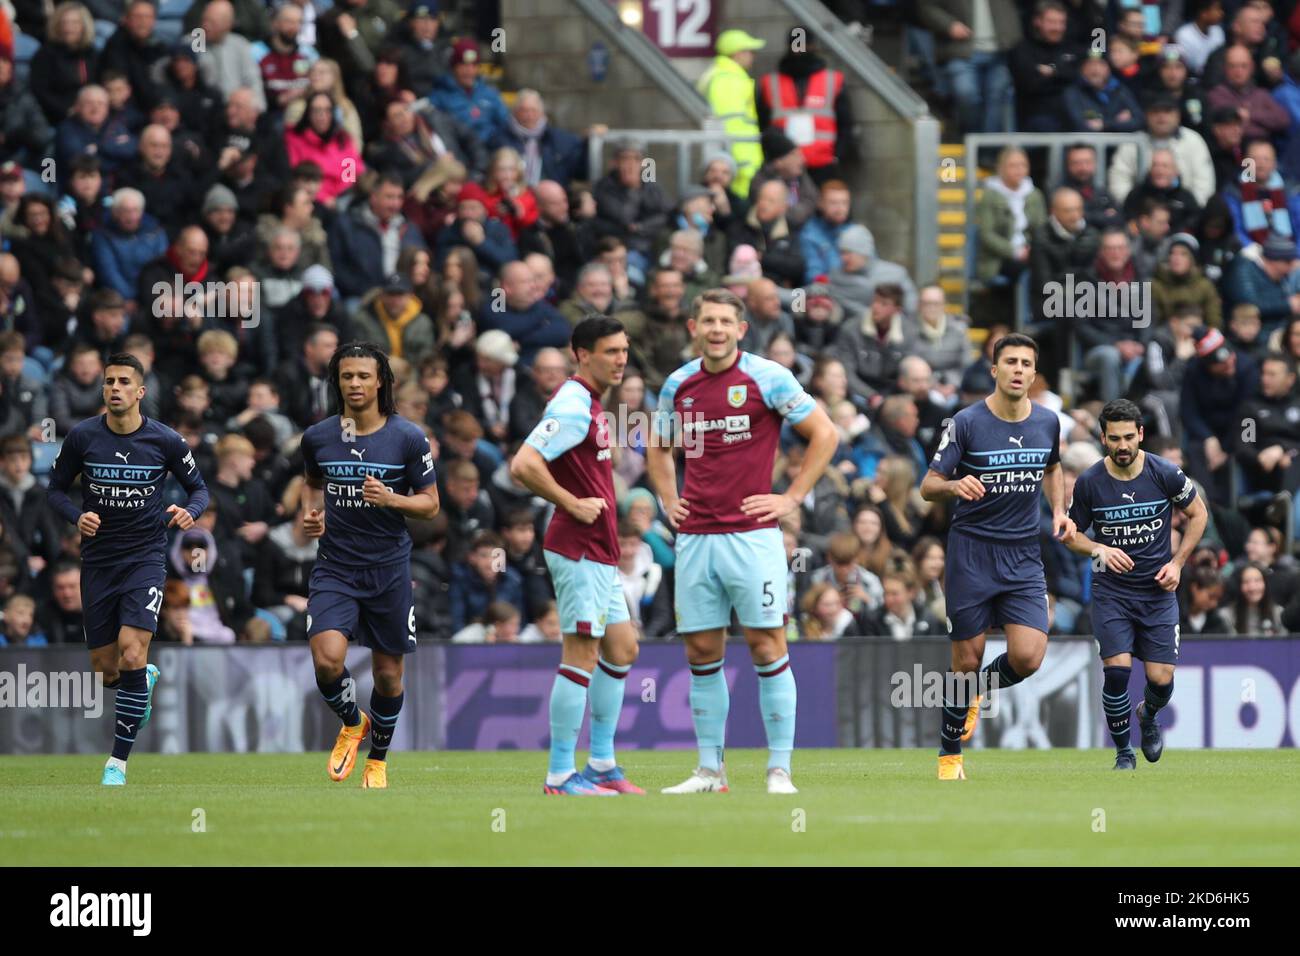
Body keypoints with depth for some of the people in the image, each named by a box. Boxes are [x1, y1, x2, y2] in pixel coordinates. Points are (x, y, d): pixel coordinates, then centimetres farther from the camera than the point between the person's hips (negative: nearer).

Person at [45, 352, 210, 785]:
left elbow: (198, 487, 8)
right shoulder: (82, 437, -4)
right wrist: (78, 517, -14)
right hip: (97, 562, 2)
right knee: (106, 671, 6)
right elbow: (56, 489, 6)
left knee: (131, 656, -20)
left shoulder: (166, 441, -6)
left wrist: (190, 512, -15)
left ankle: (118, 760, -9)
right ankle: (146, 680, 44)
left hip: (145, 558, -2)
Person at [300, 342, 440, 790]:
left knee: (388, 672, 7)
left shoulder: (408, 438, -6)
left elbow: (430, 503, -1)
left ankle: (377, 761, 31)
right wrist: (312, 514, 1)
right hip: (335, 568, 0)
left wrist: (391, 499, -20)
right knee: (327, 660, -20)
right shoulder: (318, 438, 0)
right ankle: (352, 723, 12)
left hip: (389, 567, 0)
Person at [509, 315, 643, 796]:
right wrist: (574, 504, -19)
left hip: (597, 551, 11)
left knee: (622, 648, 14)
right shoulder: (573, 408, -16)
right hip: (579, 550, -11)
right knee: (582, 655, -9)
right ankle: (561, 775, -6)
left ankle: (602, 765, 19)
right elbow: (523, 466, -25)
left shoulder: (590, 404, 16)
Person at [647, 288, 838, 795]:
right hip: (694, 537, 4)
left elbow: (824, 434, 0)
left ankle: (780, 768, -2)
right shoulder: (678, 385, 10)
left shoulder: (767, 377, -3)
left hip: (752, 533, -4)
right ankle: (710, 768, 11)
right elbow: (659, 448, 28)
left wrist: (792, 498, -4)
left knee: (766, 645, -6)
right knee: (701, 651, 5)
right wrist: (668, 500, 13)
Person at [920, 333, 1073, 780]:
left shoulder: (1047, 422, 3)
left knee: (1028, 657, -12)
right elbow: (928, 486, -7)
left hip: (1024, 556, 3)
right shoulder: (966, 423, -10)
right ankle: (949, 755, 19)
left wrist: (1058, 511, 7)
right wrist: (955, 486, -29)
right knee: (967, 660, 0)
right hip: (971, 553, -3)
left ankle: (978, 691, 22)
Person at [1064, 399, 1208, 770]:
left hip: (1158, 590, 1)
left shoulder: (1165, 474, -9)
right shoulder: (1089, 483, -8)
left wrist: (1177, 563, -2)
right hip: (1111, 590, -1)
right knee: (1117, 670, -17)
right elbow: (1072, 533, 5)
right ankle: (1123, 753, 2)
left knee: (1161, 679, -3)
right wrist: (1099, 549, -16)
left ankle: (1149, 716, 34)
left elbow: (1198, 514, 7)